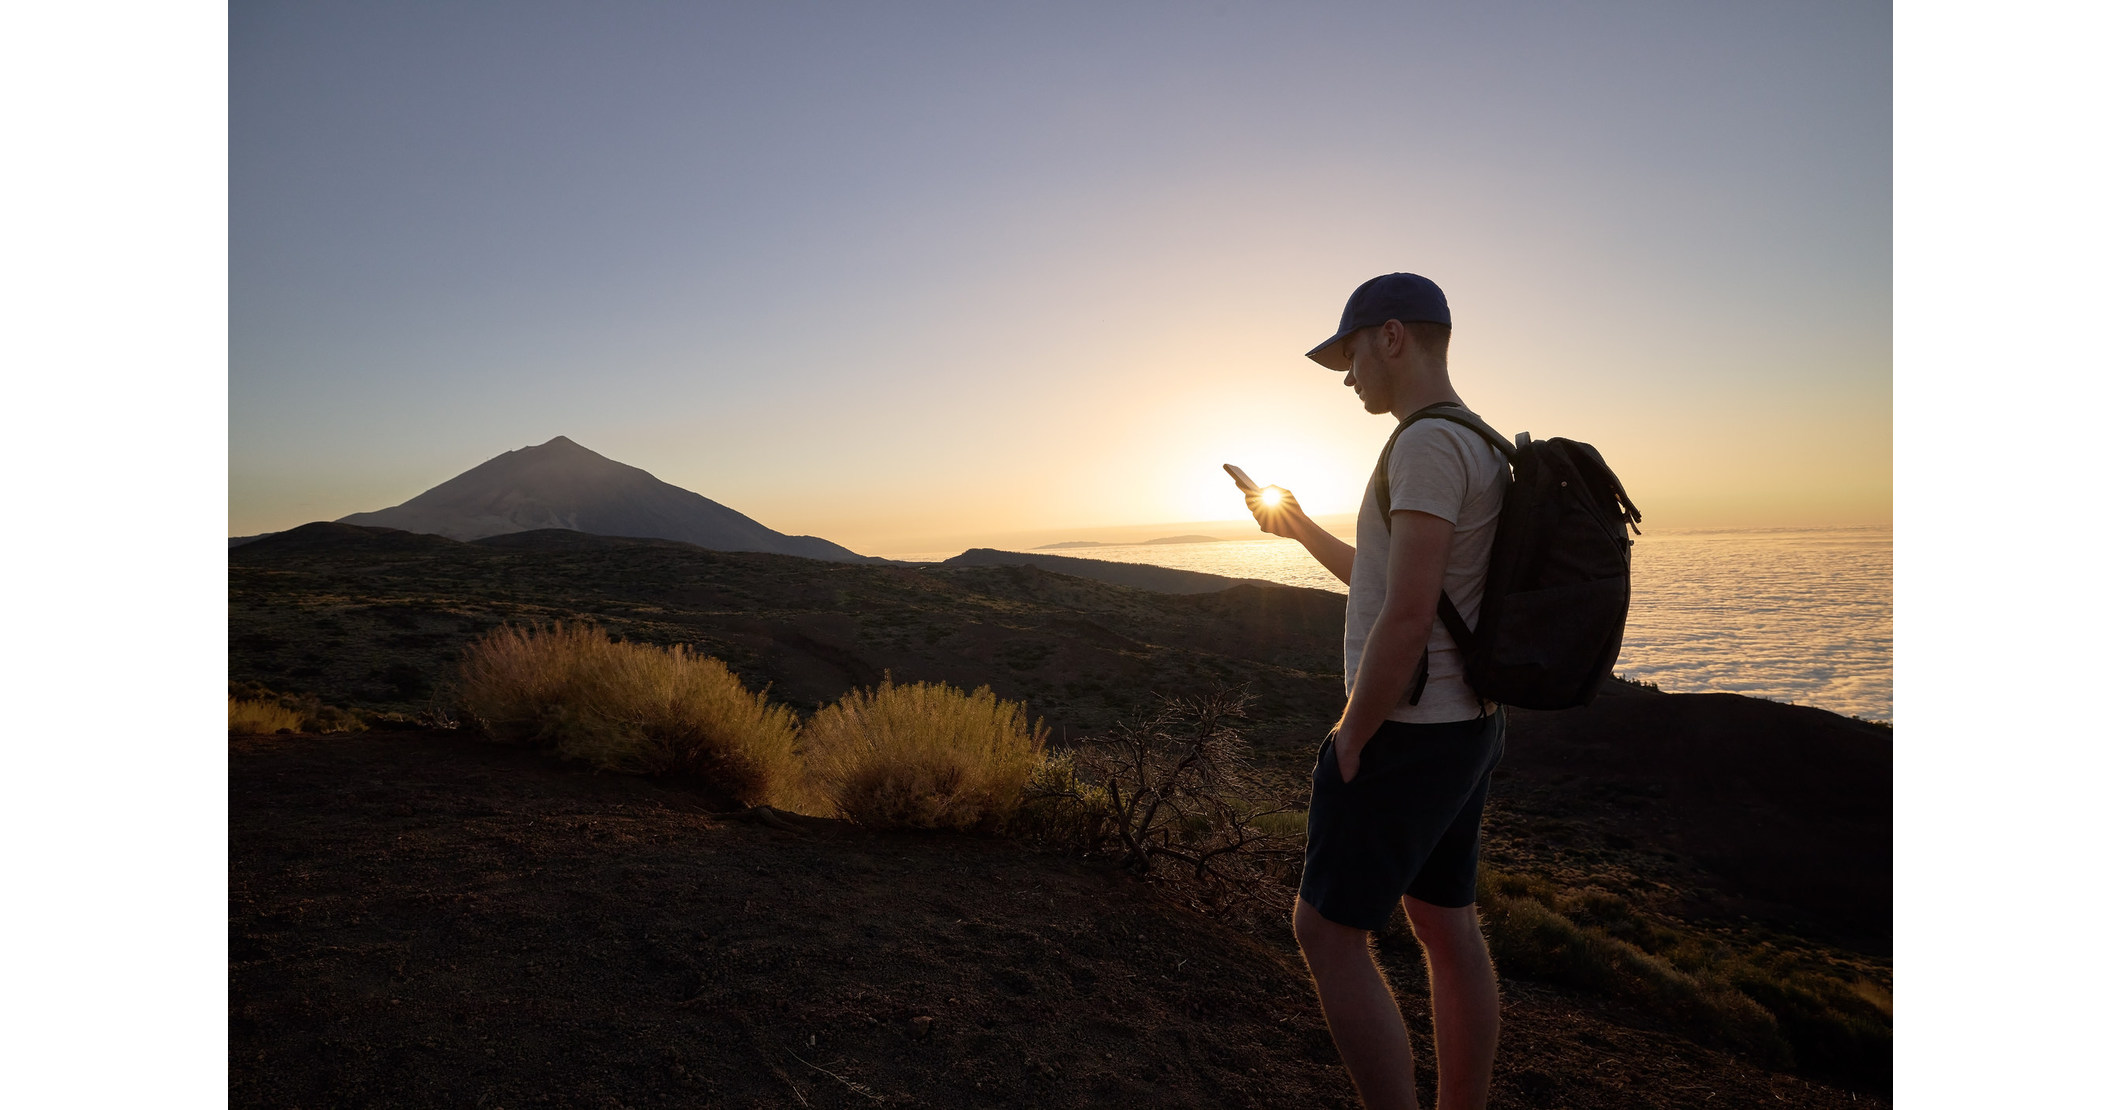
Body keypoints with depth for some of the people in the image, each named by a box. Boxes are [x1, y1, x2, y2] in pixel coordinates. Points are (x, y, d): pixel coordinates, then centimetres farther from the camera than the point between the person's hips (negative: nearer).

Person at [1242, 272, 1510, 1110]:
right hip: (1464, 726, 10)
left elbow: (1406, 616, -26)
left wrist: (1350, 739, -16)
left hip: (1402, 736, -10)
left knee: (1327, 934, 0)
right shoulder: (1479, 450, 14)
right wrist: (1298, 527, 23)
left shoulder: (1429, 444, -19)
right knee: (1446, 926, 17)